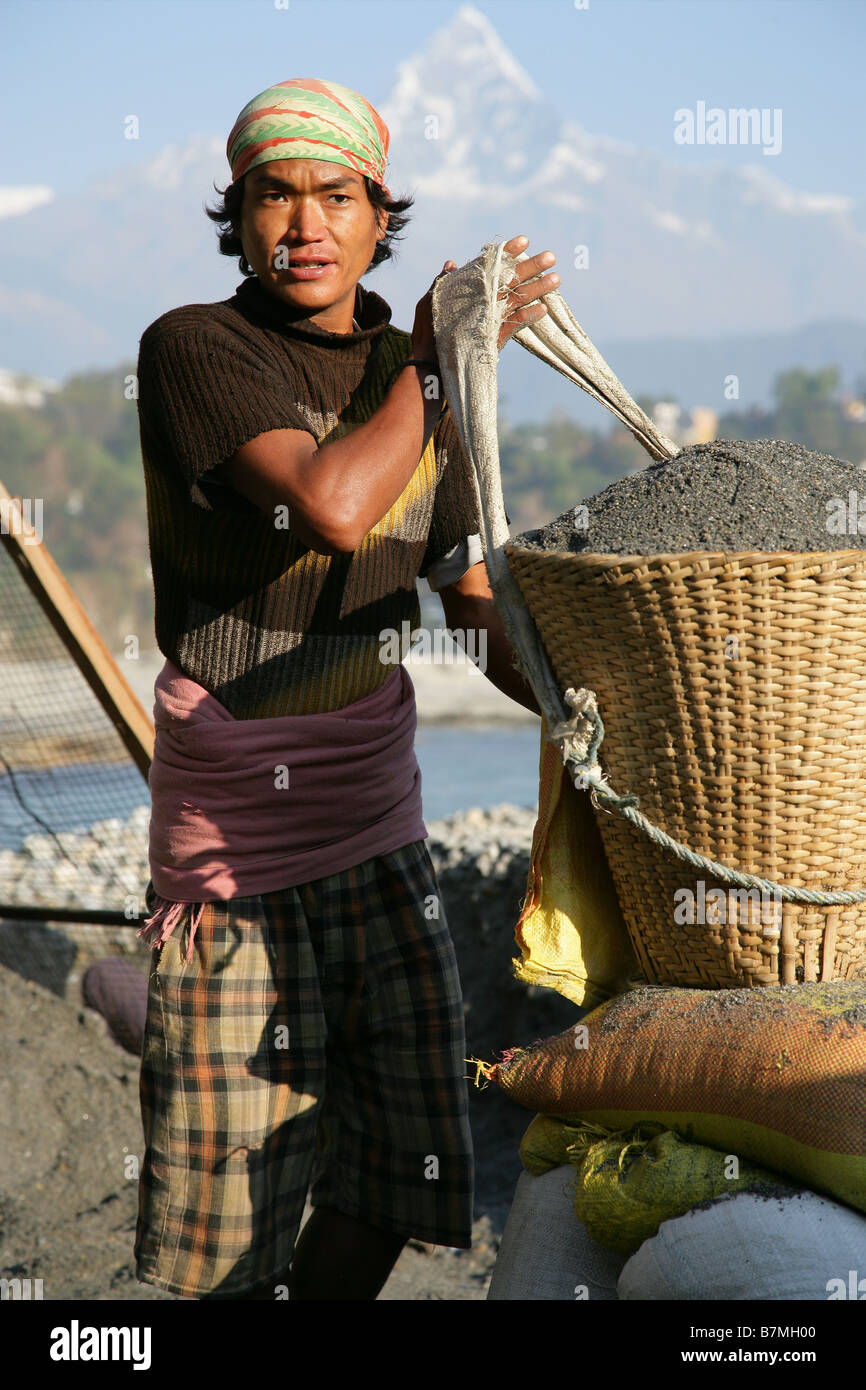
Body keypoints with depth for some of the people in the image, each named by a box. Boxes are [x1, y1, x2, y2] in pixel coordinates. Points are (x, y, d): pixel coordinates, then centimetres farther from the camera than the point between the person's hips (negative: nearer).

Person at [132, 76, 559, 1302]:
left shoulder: (414, 383, 6)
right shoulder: (194, 349, -11)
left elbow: (482, 619, 9)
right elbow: (332, 506, -28)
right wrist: (445, 352, -14)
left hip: (377, 827, 6)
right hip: (236, 843, -5)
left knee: (398, 1170, 11)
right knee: (241, 1196, 1)